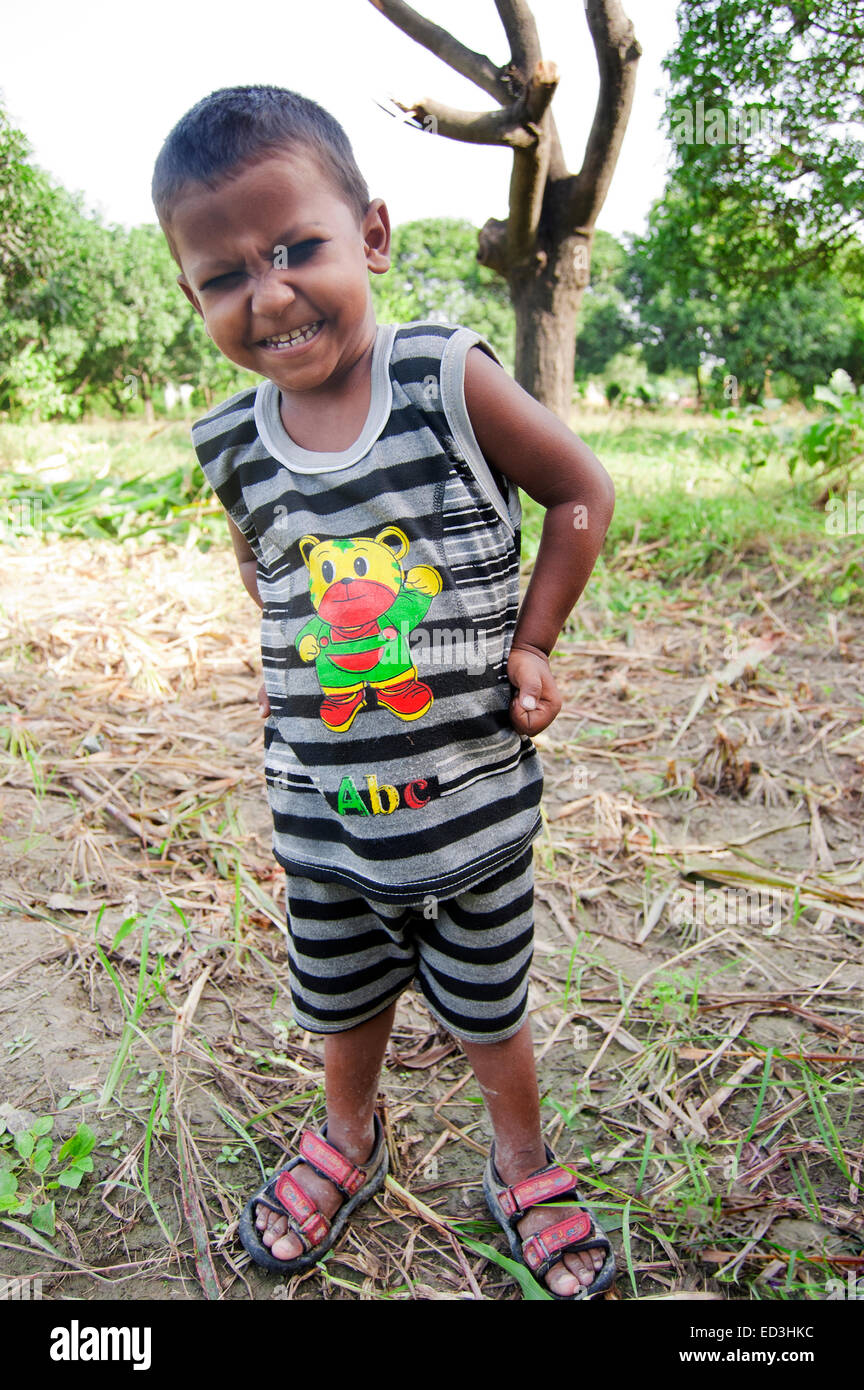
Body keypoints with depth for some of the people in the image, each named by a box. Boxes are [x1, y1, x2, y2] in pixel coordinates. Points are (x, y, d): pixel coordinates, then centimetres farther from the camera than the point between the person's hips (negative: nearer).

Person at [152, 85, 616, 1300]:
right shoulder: (232, 448, -5)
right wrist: (300, 670, 3)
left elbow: (582, 491, -5)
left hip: (474, 800, -3)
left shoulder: (448, 378, -16)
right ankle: (349, 1142, 56)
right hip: (319, 811, 3)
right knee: (341, 1007, 24)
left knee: (488, 1016, 18)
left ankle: (525, 1173, 48)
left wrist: (531, 644, -9)